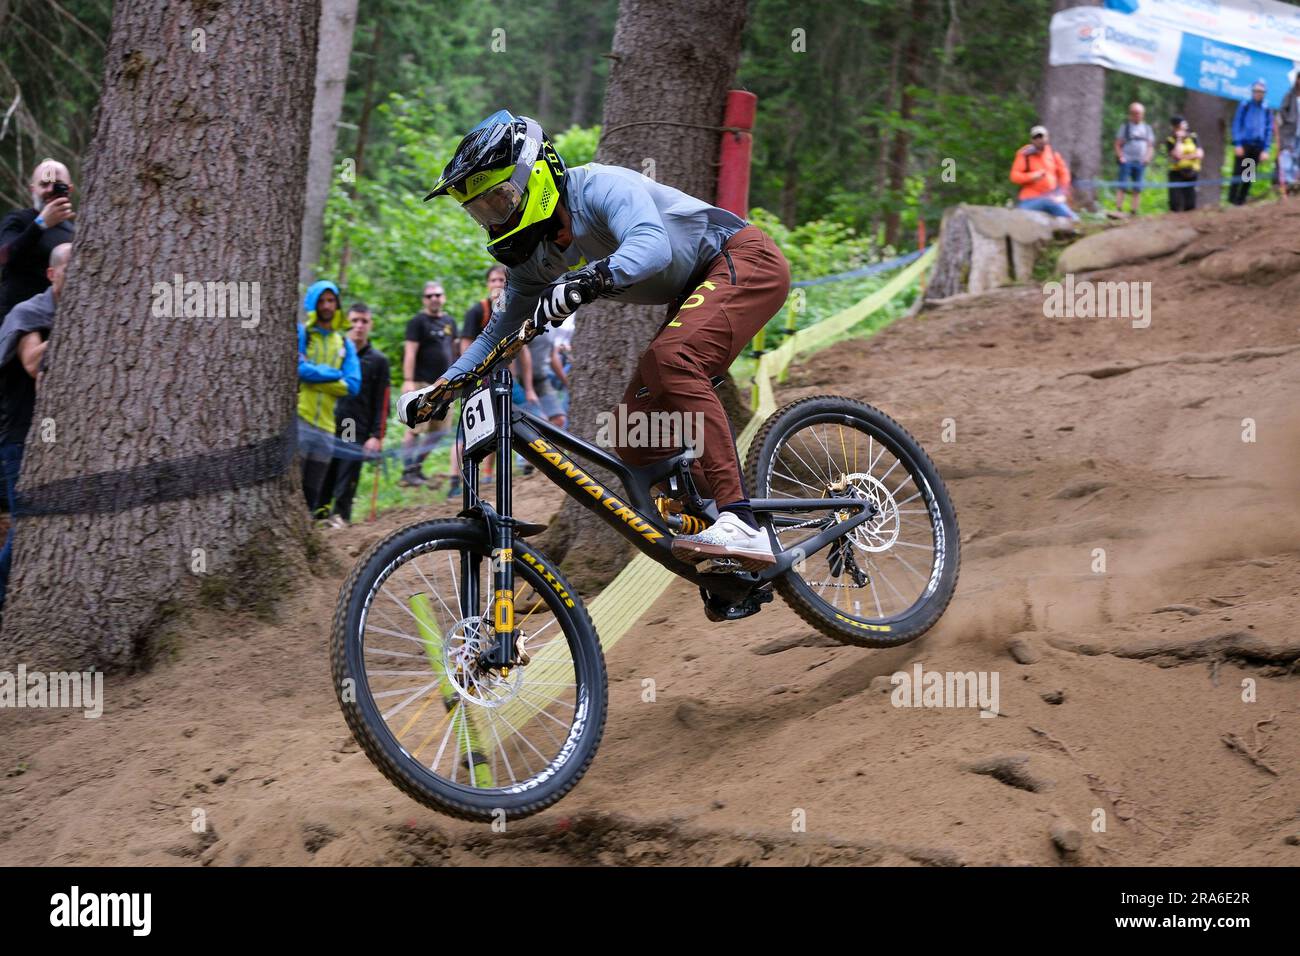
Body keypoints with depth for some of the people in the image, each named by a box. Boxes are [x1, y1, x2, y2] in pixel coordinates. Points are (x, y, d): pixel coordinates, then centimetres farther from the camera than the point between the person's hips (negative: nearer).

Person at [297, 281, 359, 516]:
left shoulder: (345, 344, 16)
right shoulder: (300, 333, 3)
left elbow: (353, 386, 3)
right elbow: (299, 369, -14)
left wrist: (315, 377, -6)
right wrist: (334, 375, -4)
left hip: (325, 426, 5)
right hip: (298, 419, -5)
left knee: (313, 496, 7)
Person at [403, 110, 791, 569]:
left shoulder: (601, 187, -23)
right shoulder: (534, 257, 3)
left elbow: (652, 247, -42)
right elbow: (503, 329, 16)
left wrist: (586, 281, -57)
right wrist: (440, 387, 4)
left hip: (746, 260, -9)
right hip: (695, 292, 9)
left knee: (671, 359, -33)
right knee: (638, 436, 0)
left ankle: (740, 524, -40)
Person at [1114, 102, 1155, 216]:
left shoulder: (1147, 128, 15)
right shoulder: (1125, 126, 5)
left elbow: (1150, 146, 17)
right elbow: (1118, 145, 4)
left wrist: (1147, 157, -1)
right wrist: (1121, 157, -10)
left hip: (1140, 162, 4)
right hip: (1126, 161, -4)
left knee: (1137, 189, 2)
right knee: (1122, 186, -9)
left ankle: (1134, 211, 5)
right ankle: (1119, 210, -11)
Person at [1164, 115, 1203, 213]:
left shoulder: (1192, 137, 6)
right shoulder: (1170, 140, -2)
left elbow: (1200, 154, -4)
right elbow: (1177, 155, -18)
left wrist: (1185, 157, -12)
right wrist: (1179, 140, -13)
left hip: (1191, 173, 2)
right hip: (1177, 173, -2)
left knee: (1190, 205, 2)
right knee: (1176, 202, -12)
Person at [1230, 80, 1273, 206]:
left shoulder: (1266, 110, 10)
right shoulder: (1244, 106, 2)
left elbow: (1269, 129, 12)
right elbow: (1236, 124, 0)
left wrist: (1265, 149, 3)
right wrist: (1237, 144, -8)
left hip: (1258, 146, 3)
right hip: (1244, 144, -3)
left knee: (1250, 176, 4)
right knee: (1238, 173, -6)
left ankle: (1241, 199, 10)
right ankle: (1232, 199, -3)